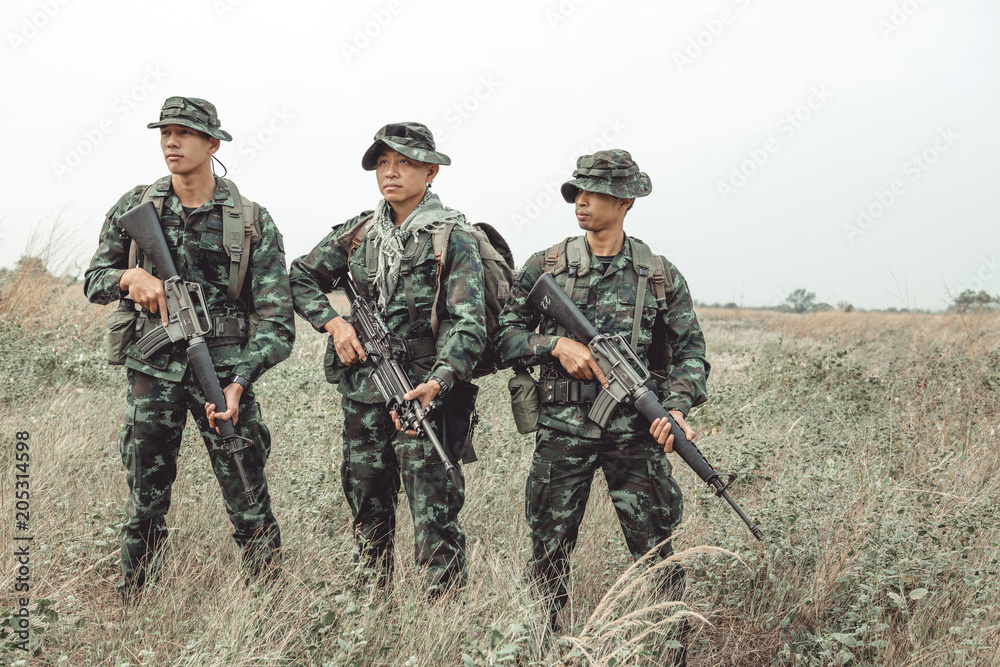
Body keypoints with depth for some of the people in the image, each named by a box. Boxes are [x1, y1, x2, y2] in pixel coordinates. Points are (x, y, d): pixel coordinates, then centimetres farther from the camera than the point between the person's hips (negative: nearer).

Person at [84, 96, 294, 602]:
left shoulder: (252, 221, -3)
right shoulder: (134, 208, 6)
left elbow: (275, 320, -6)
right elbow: (94, 280, 13)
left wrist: (239, 382, -19)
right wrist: (130, 277, -11)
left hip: (223, 368, -2)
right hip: (152, 370, 2)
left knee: (249, 507, 0)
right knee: (144, 504, 11)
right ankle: (130, 609, 27)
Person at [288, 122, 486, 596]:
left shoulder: (453, 240, -6)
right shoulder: (359, 233, 8)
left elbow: (468, 325, -16)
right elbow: (301, 277, 18)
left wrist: (438, 384, -32)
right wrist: (333, 321, 0)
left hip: (423, 394, -5)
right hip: (361, 391, 5)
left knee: (434, 520, -8)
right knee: (368, 513, 16)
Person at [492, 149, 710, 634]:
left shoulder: (659, 275, 4)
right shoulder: (545, 267, 4)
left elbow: (691, 352, 6)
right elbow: (502, 336, 4)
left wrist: (677, 408, -11)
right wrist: (556, 345, -13)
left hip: (635, 433, 0)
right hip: (562, 431, 1)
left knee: (657, 552, 3)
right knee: (549, 553, 9)